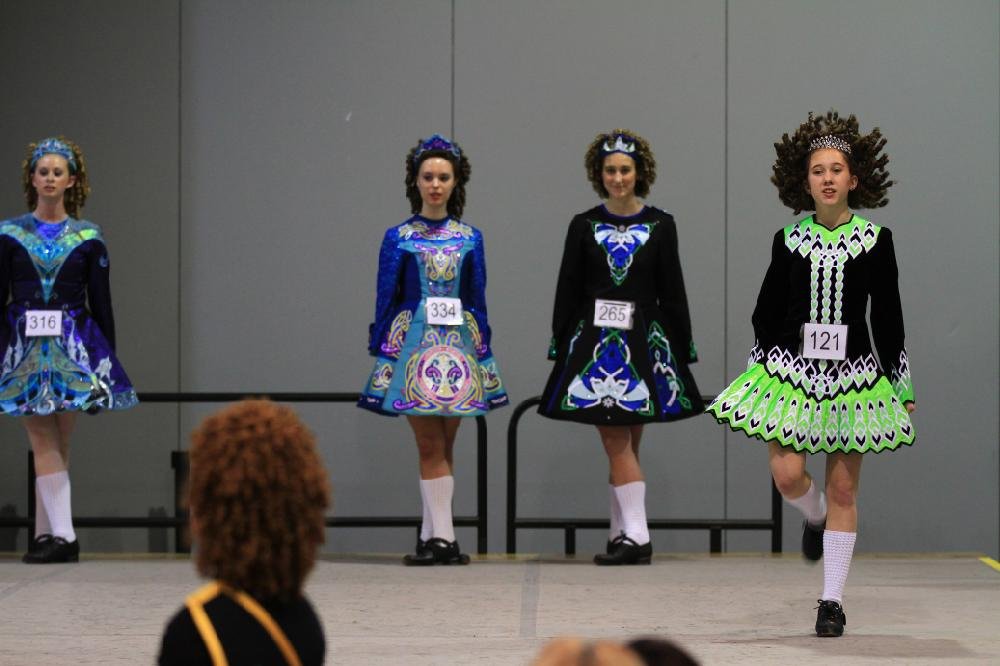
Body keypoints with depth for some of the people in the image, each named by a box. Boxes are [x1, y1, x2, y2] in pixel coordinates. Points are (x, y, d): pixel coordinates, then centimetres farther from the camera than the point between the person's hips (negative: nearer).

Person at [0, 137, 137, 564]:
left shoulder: (88, 238, 6)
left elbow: (102, 304, 8)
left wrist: (107, 360, 5)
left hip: (75, 345, 0)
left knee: (56, 443, 1)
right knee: (43, 441, -6)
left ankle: (47, 533, 7)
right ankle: (62, 535, -9)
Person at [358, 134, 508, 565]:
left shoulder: (470, 238, 9)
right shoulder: (398, 238, 4)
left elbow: (477, 299, 11)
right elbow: (386, 299, 4)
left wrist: (483, 351, 8)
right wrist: (381, 351, -1)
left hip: (458, 346, 2)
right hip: (413, 342, -2)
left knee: (442, 446, 4)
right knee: (431, 445, -6)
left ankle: (432, 535, 7)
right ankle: (442, 538, -7)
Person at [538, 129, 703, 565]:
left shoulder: (660, 226, 4)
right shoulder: (584, 227, 6)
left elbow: (672, 293, 5)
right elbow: (568, 293, 7)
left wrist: (683, 350, 3)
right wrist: (560, 349, 3)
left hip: (644, 341, -1)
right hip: (595, 341, 1)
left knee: (621, 443, -1)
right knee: (617, 442, -5)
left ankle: (629, 536, 2)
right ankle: (631, 537, -7)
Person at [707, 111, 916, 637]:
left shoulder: (874, 240, 0)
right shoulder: (789, 240, 3)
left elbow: (888, 318, 4)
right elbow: (766, 313, 10)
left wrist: (902, 386, 5)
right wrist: (761, 370, 9)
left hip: (853, 372, -1)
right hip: (792, 368, 1)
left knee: (843, 489, 1)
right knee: (787, 474, -13)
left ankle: (832, 601, 8)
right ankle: (814, 516, 25)